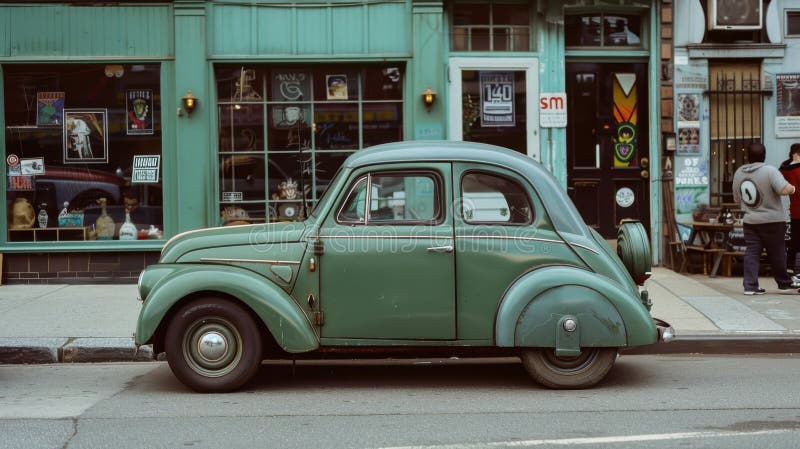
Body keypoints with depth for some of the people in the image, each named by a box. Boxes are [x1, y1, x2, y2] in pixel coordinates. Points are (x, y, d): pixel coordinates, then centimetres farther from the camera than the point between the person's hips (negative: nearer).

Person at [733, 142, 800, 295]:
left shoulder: (738, 173, 4)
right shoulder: (770, 171, -15)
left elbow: (737, 198, 12)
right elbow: (785, 189, -26)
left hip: (749, 221, 4)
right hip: (772, 221, -4)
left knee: (751, 253, 6)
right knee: (777, 253, 10)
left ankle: (750, 285, 0)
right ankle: (784, 282, 26)